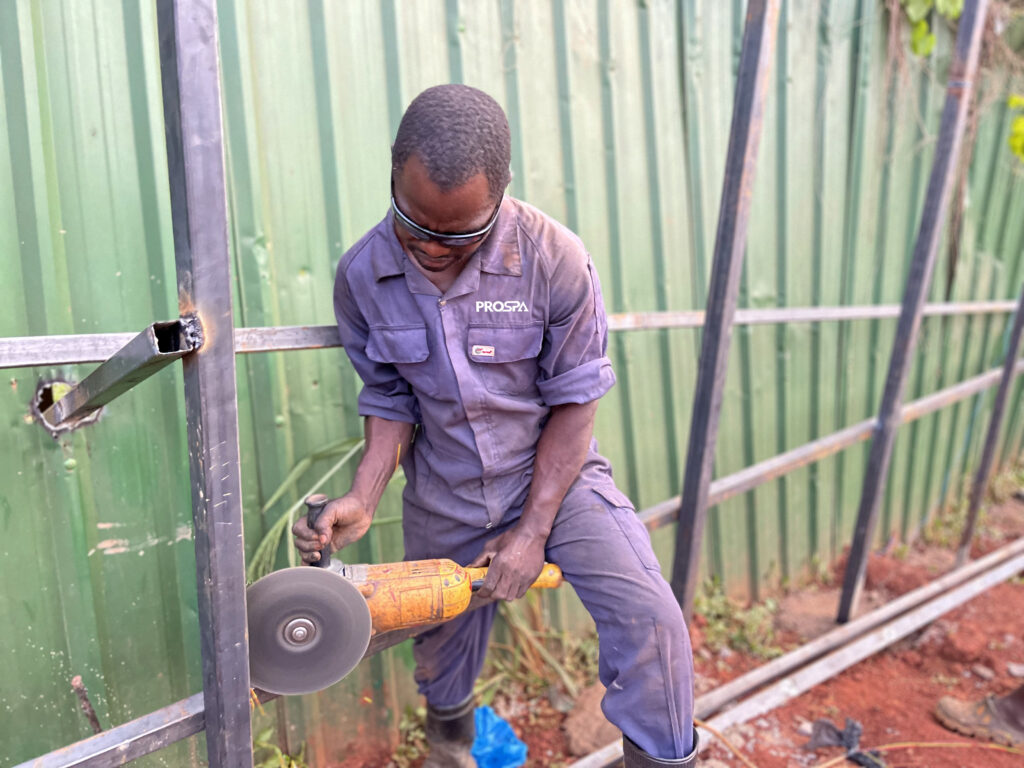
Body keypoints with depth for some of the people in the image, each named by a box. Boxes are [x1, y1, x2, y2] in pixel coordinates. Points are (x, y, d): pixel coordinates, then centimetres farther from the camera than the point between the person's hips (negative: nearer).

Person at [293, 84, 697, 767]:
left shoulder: (555, 258, -22)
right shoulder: (363, 275, -13)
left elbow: (573, 402, -14)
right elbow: (392, 400, -3)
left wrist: (533, 531, -15)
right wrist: (364, 498, -18)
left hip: (556, 476, -2)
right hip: (443, 502, 3)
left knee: (650, 620, -20)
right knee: (442, 661, 21)